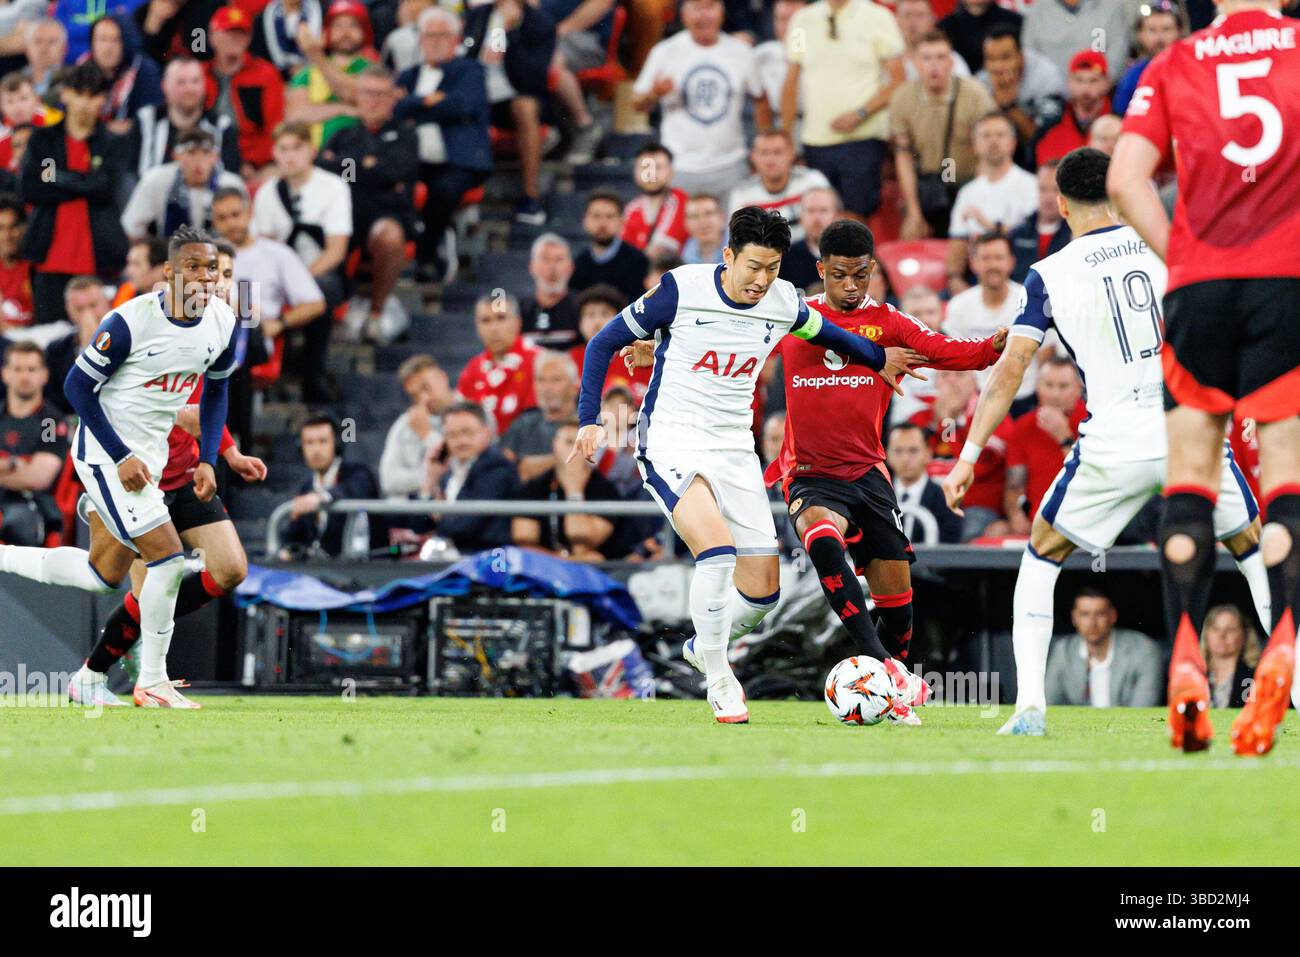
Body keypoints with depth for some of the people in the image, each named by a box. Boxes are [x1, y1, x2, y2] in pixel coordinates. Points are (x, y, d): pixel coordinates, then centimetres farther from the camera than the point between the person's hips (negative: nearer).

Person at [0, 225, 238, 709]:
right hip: (104, 450, -8)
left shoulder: (223, 323, -3)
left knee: (102, 574, 12)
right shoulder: (132, 321, -23)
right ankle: (152, 682, -2)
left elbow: (215, 391, 14)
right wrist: (121, 458, -17)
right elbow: (78, 385, -14)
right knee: (168, 556, -14)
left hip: (147, 456, 8)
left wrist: (207, 461, 3)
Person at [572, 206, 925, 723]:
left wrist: (880, 359, 37)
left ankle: (705, 645, 33)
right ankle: (719, 681, -11)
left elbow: (828, 334, 24)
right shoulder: (682, 289, -14)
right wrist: (590, 420, -9)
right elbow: (603, 344, -4)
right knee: (718, 550, -29)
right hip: (671, 442, -5)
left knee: (762, 590, 1)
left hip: (735, 449, 5)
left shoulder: (784, 303, -1)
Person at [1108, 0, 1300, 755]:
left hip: (1201, 287, 1)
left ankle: (1186, 660, -6)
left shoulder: (1174, 66, 9)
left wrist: (1183, 259, 5)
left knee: (1191, 474, 6)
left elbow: (1127, 179, 0)